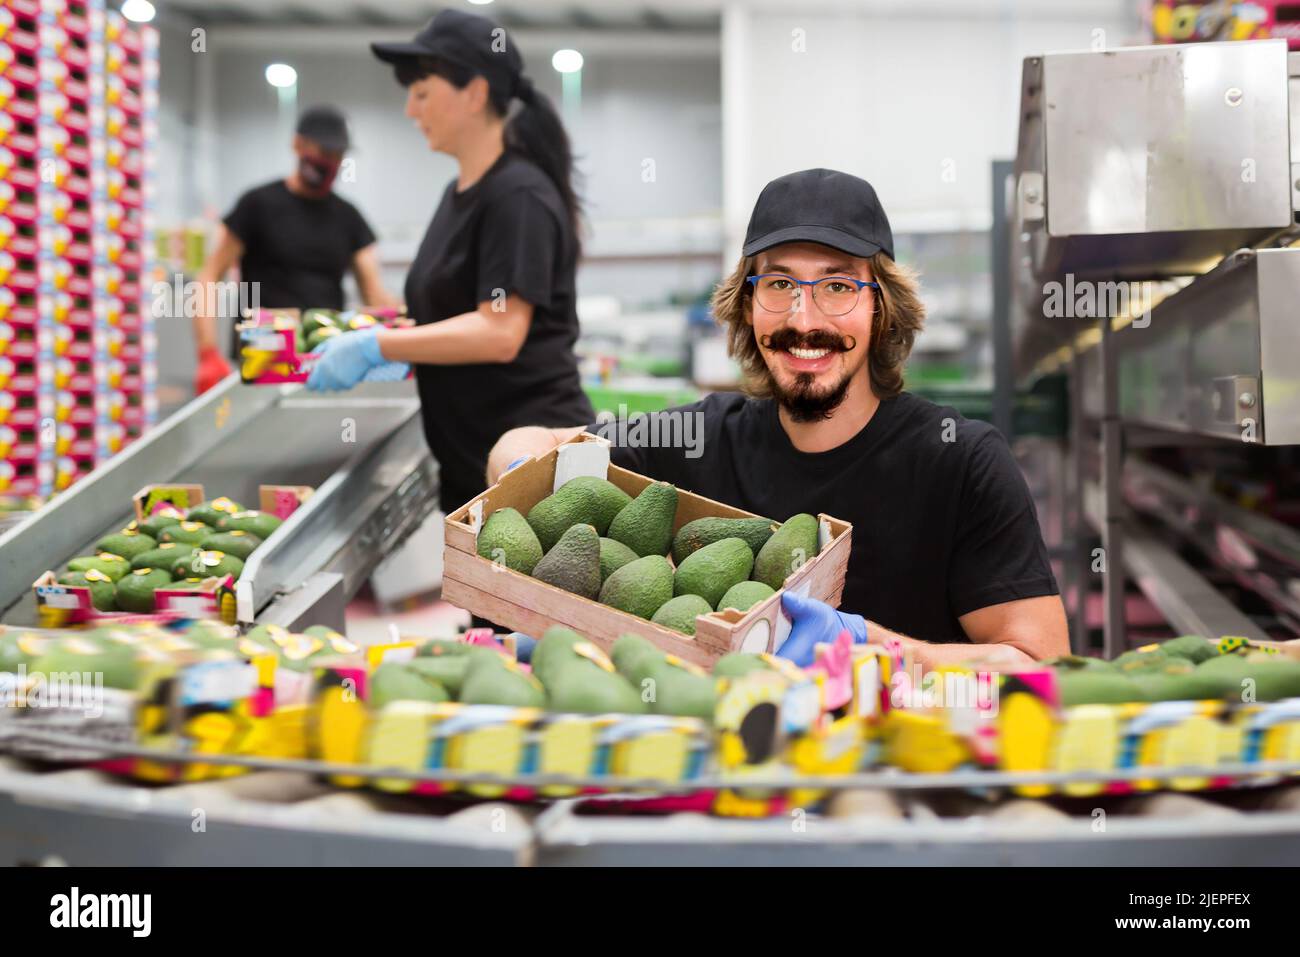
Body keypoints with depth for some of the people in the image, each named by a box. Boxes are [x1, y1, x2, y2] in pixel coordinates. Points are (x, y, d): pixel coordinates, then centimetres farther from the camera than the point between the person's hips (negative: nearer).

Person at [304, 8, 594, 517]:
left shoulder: (518, 196, -14)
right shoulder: (459, 193, 16)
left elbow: (499, 333, -23)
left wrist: (374, 346, -21)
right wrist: (360, 336, 11)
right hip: (472, 460, 10)